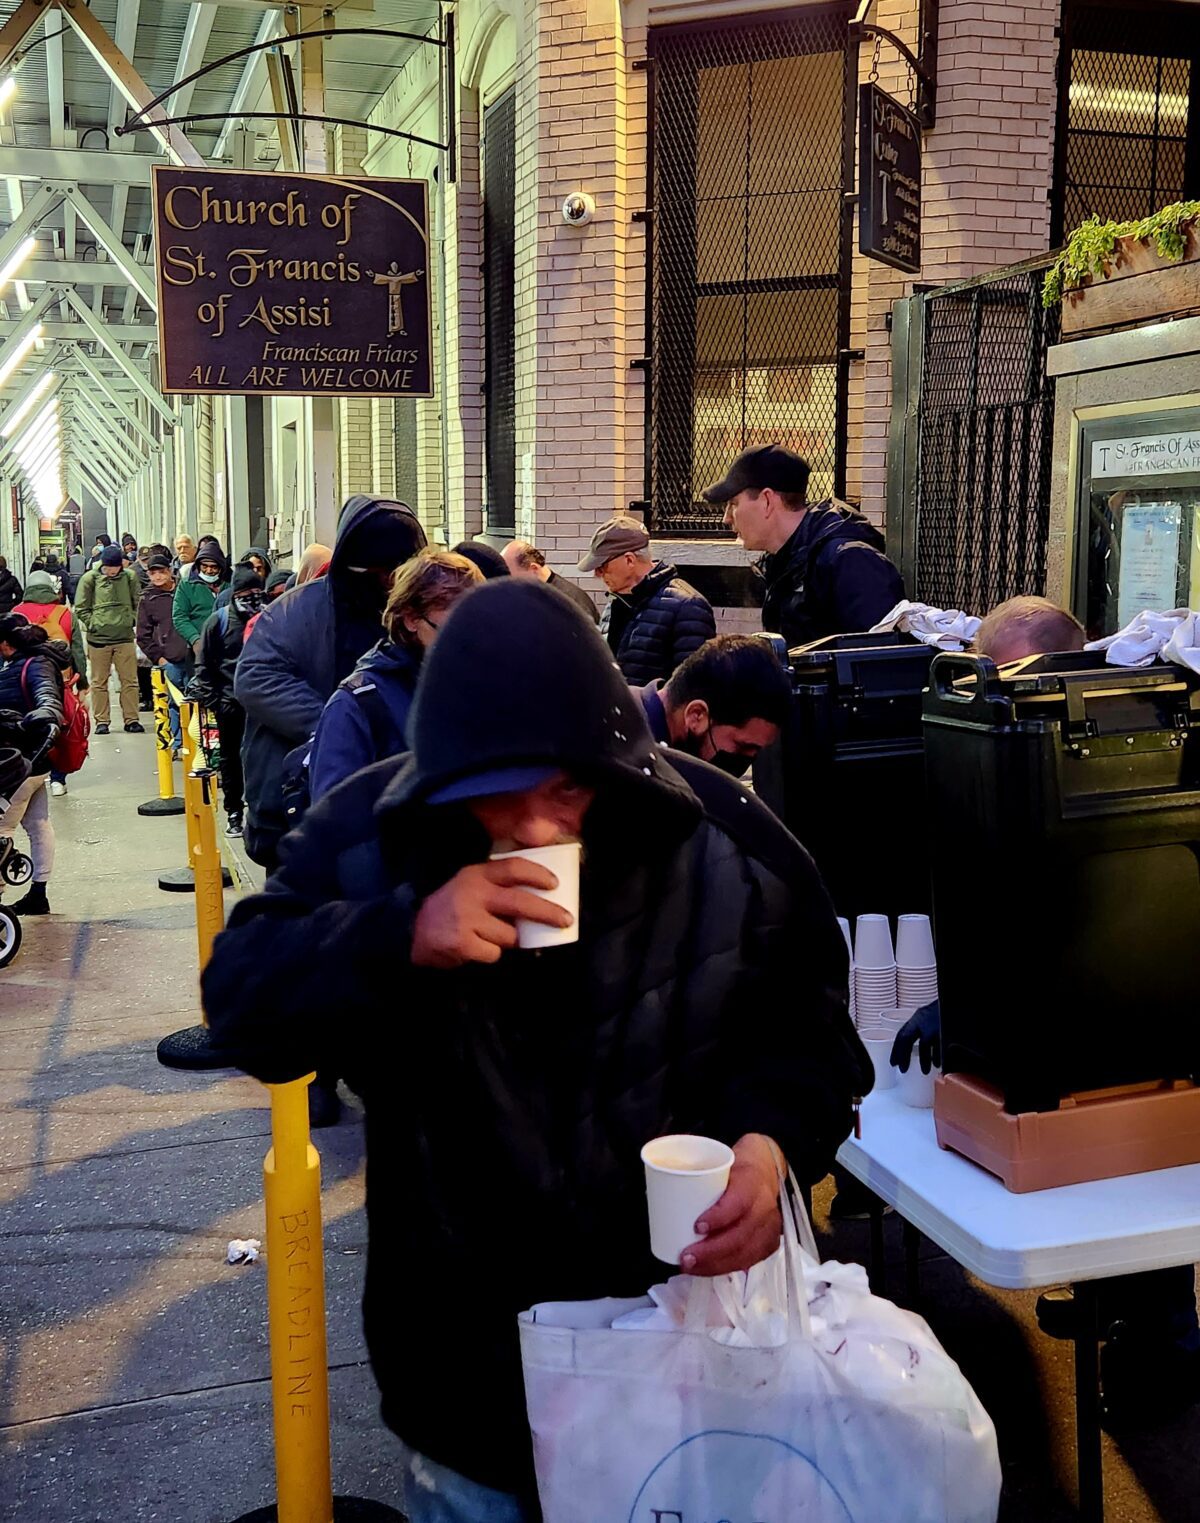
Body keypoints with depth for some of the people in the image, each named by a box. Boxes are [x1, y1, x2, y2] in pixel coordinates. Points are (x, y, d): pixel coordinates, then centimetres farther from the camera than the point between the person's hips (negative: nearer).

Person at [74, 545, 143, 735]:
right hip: (98, 638, -1)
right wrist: (92, 624, -6)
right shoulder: (90, 578, -3)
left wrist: (132, 620, 1)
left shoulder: (129, 577, 2)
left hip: (125, 636, 1)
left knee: (130, 681, 4)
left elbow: (138, 603, 13)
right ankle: (101, 721, 12)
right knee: (99, 682, 5)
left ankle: (131, 719, 12)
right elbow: (81, 608, 1)